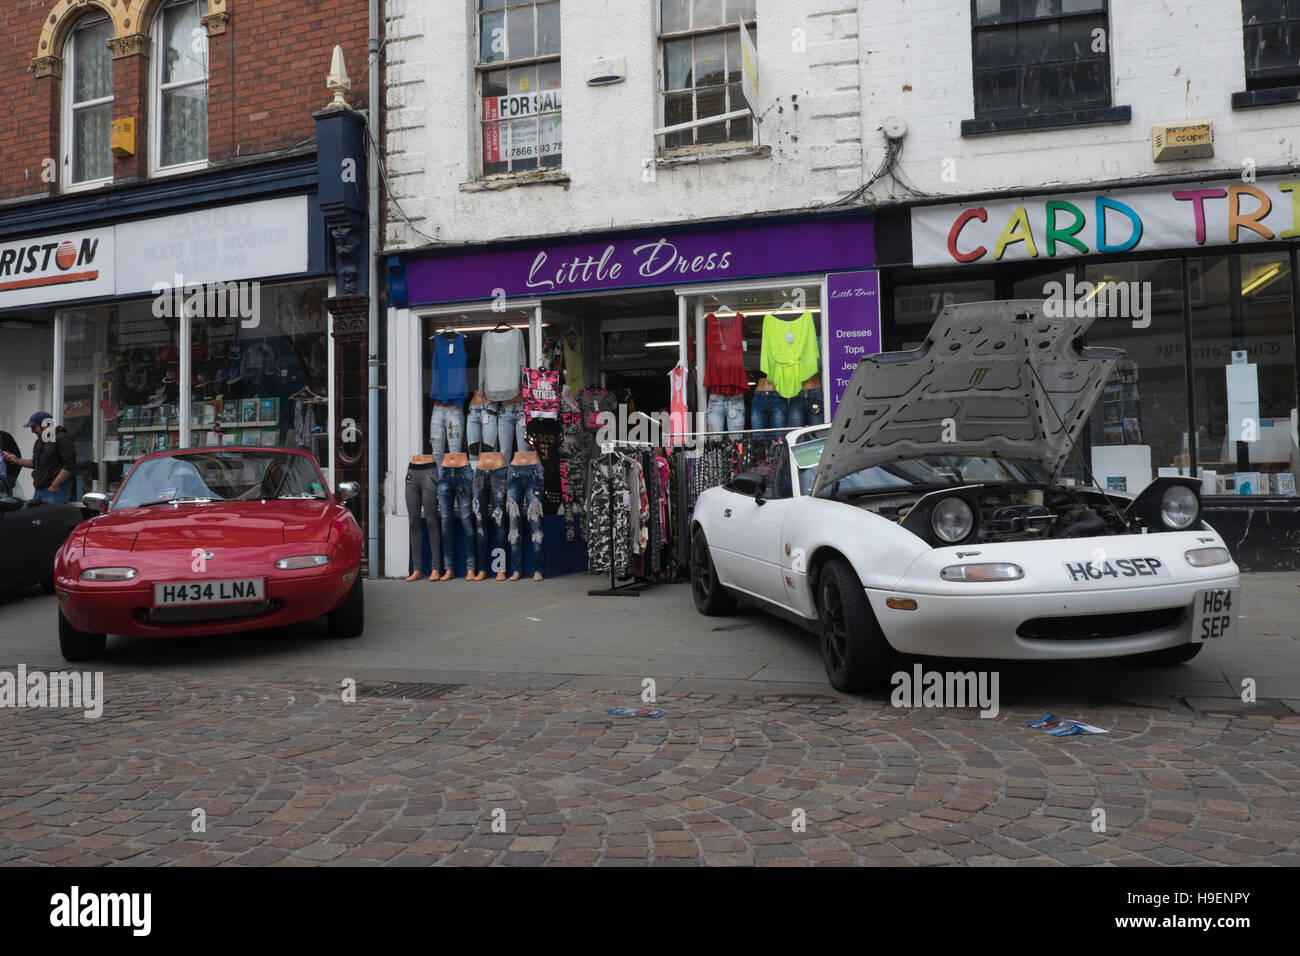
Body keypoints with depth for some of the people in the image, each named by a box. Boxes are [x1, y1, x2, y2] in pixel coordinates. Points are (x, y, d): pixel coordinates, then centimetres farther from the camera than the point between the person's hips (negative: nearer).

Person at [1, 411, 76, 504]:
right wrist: (16, 460, 12)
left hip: (55, 491, -9)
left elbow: (69, 465, -18)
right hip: (39, 490, 9)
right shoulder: (40, 441, 19)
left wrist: (53, 487, -18)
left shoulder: (62, 438, -11)